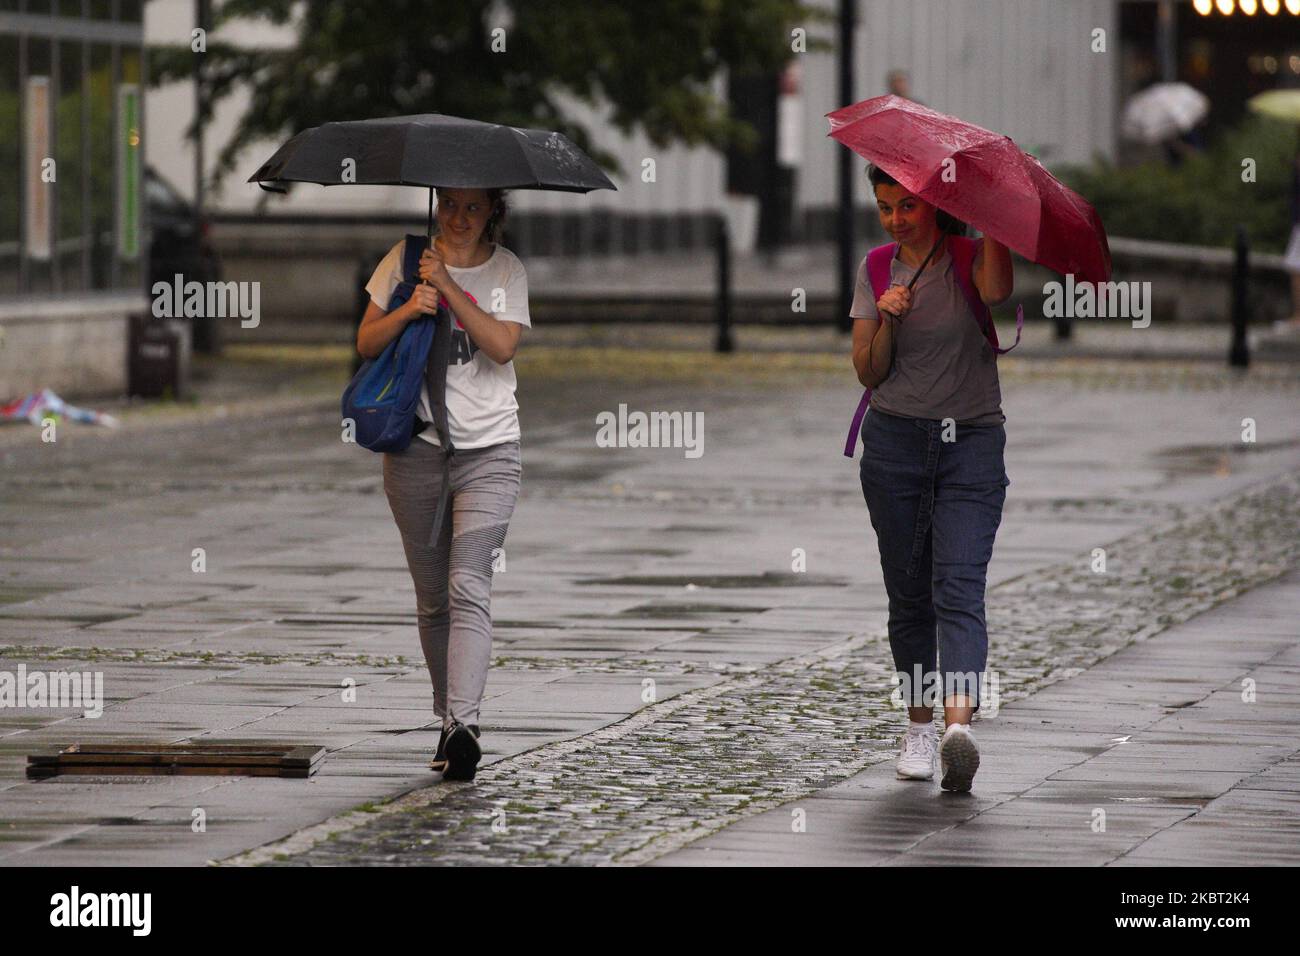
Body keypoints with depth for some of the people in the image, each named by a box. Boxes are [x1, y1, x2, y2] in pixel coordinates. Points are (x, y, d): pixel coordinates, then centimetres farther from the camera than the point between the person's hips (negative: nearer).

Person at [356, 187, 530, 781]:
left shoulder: (507, 270, 5)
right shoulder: (405, 259, 6)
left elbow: (503, 344, -10)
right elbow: (367, 342, 3)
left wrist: (448, 288, -16)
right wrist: (409, 310, -15)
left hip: (489, 451, -2)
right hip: (417, 448, 2)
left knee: (468, 586, -17)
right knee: (433, 597, 6)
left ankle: (464, 724, -28)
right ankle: (450, 719, 18)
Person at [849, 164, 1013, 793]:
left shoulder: (970, 257, -2)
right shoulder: (877, 270, 7)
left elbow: (997, 291, -27)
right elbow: (868, 372, 5)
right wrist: (887, 321, -13)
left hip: (972, 442, -3)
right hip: (895, 441, 3)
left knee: (958, 587, -16)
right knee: (909, 593, 6)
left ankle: (958, 724, -31)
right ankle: (919, 724, 18)